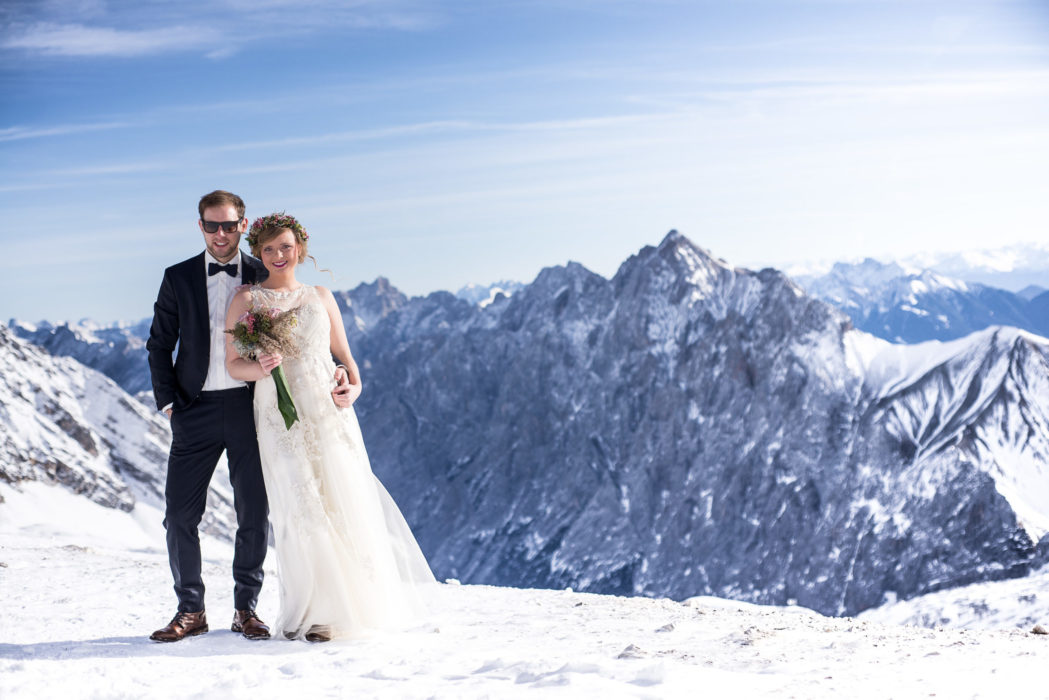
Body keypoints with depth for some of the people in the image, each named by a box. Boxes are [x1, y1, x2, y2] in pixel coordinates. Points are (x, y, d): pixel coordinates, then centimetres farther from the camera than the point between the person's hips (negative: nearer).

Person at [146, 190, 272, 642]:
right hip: (196, 411, 1)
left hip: (249, 406, 0)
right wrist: (168, 401, -1)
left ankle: (246, 608, 17)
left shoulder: (264, 276, 5)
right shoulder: (178, 278, 7)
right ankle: (190, 610, 12)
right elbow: (159, 345, 9)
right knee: (179, 513, -1)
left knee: (254, 513, 4)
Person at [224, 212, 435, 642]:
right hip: (280, 416, -2)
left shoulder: (321, 297, 15)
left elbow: (344, 355, 17)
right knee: (301, 508, -9)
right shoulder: (246, 300, 8)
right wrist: (259, 368, -17)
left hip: (329, 411, 2)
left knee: (344, 501, -2)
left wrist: (352, 385, -3)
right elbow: (233, 364, 5)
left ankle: (352, 604, 13)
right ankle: (310, 614, 0)